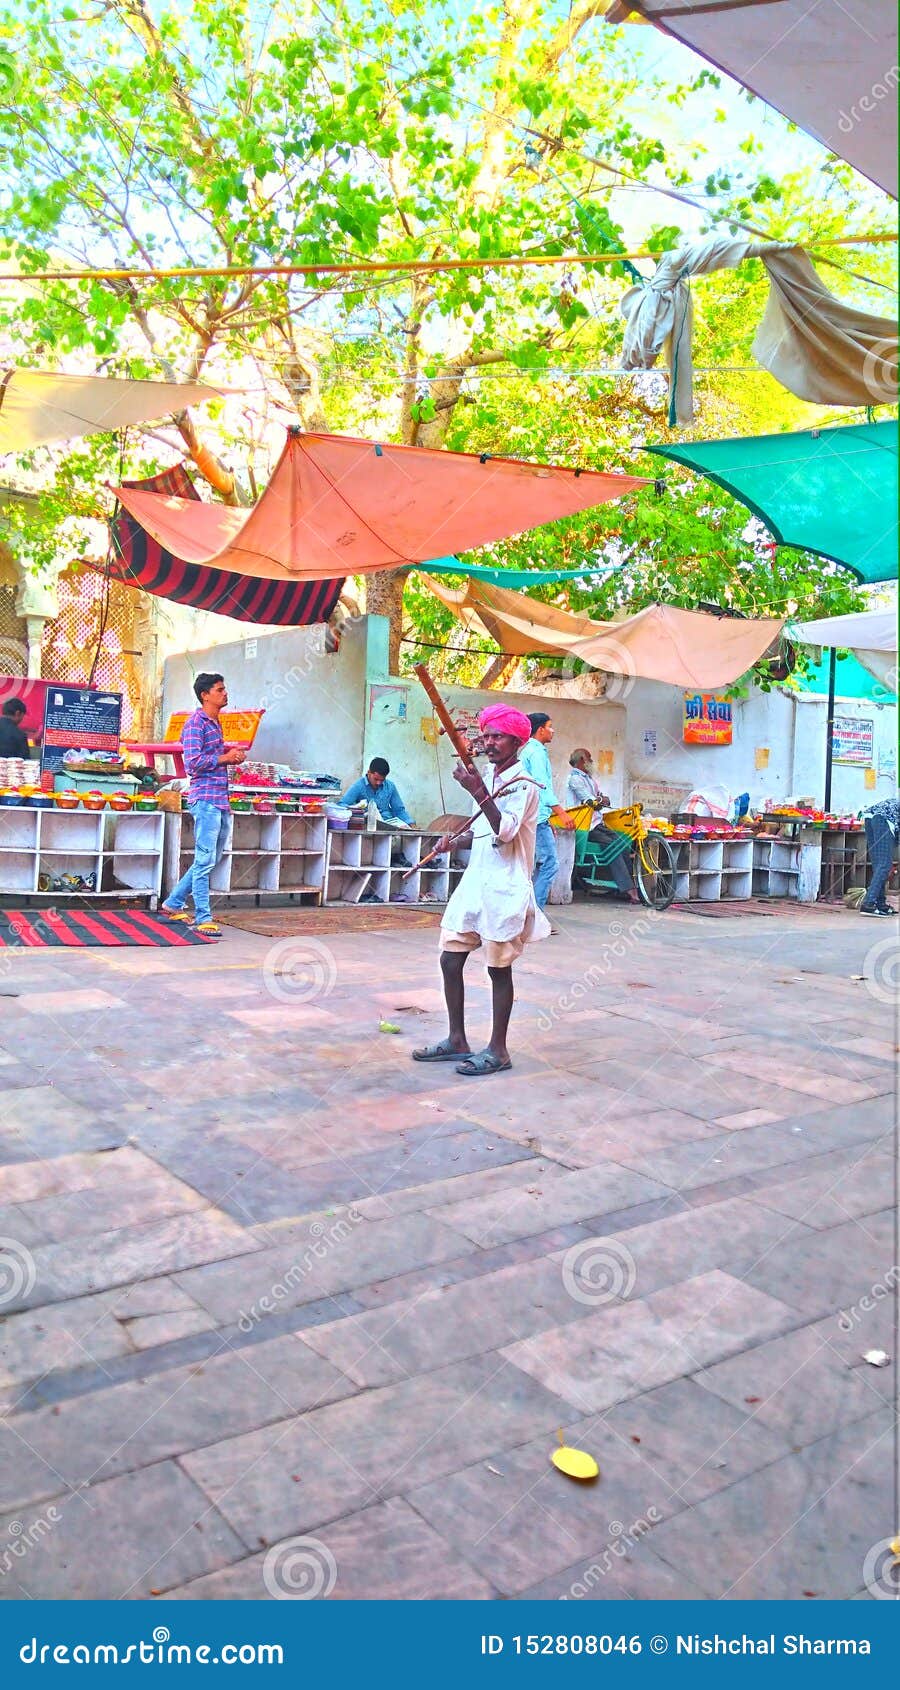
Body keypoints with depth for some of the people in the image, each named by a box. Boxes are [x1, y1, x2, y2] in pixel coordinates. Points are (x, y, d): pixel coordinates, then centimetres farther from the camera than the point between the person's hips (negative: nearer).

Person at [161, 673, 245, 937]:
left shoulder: (216, 723, 20)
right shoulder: (196, 723, -9)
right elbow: (193, 762, -18)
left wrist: (232, 757, 9)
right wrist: (225, 758, -11)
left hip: (221, 800, 10)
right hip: (206, 798, -10)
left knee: (212, 859, 15)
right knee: (204, 861, -7)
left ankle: (174, 904, 26)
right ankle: (203, 919, -2)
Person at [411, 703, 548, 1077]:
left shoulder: (522, 784, -9)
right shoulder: (489, 778, 15)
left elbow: (504, 832, -23)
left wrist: (477, 791, -27)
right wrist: (455, 839, 8)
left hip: (503, 889, -8)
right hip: (474, 881, 8)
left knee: (499, 968, 0)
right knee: (450, 959, 7)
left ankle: (498, 1050, 11)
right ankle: (457, 1041, 19)